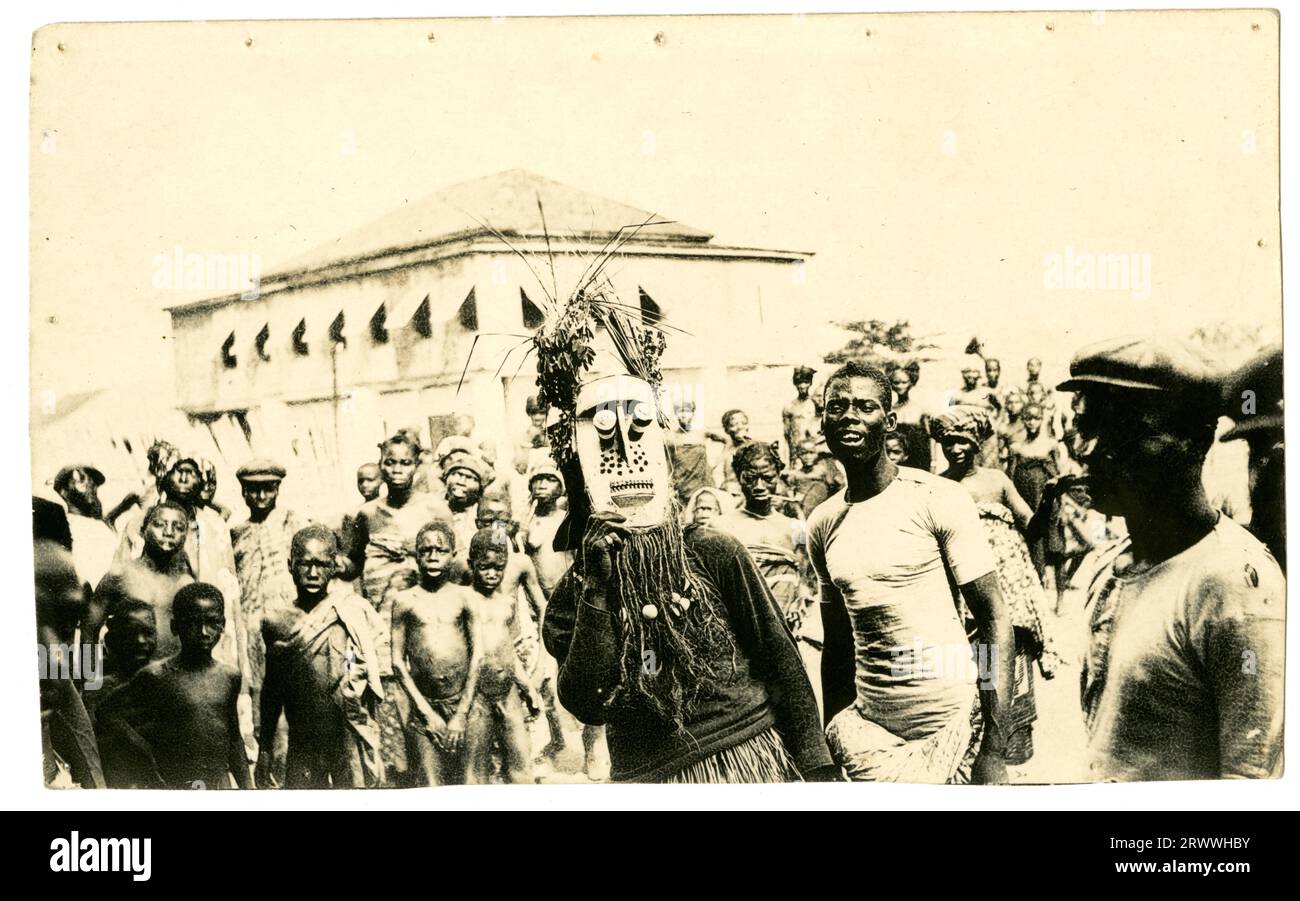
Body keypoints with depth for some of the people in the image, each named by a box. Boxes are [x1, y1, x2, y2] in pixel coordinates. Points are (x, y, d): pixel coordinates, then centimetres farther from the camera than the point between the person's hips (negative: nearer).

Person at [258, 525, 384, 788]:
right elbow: (272, 690, 13)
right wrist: (264, 752, 13)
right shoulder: (276, 623, 4)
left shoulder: (355, 614, -6)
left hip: (349, 742, -3)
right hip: (301, 744, 3)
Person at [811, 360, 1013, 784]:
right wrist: (831, 749, 11)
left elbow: (994, 619, -10)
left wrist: (995, 750, -16)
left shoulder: (938, 499, -9)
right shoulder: (822, 524, 6)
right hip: (868, 725, 4)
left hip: (948, 724, -4)